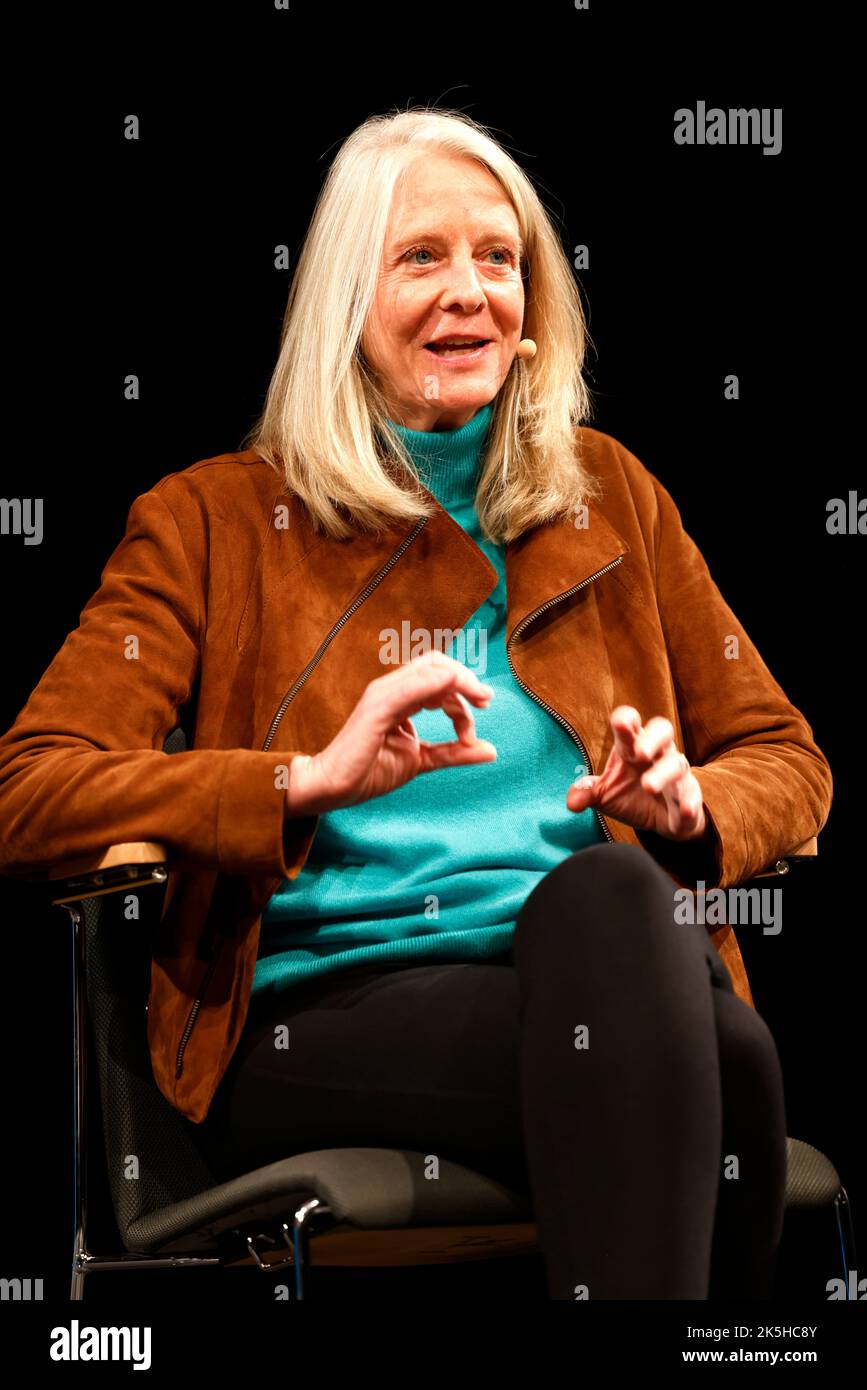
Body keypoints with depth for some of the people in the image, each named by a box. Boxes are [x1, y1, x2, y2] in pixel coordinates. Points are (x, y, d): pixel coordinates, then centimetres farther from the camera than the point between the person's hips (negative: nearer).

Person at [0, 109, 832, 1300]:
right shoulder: (217, 520, 13)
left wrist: (689, 808, -1)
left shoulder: (606, 494, 23)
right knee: (680, 1009, -36)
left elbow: (783, 757, 25)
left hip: (602, 977, 3)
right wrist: (315, 778, -14)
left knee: (609, 885, -37)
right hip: (325, 1023, -3)